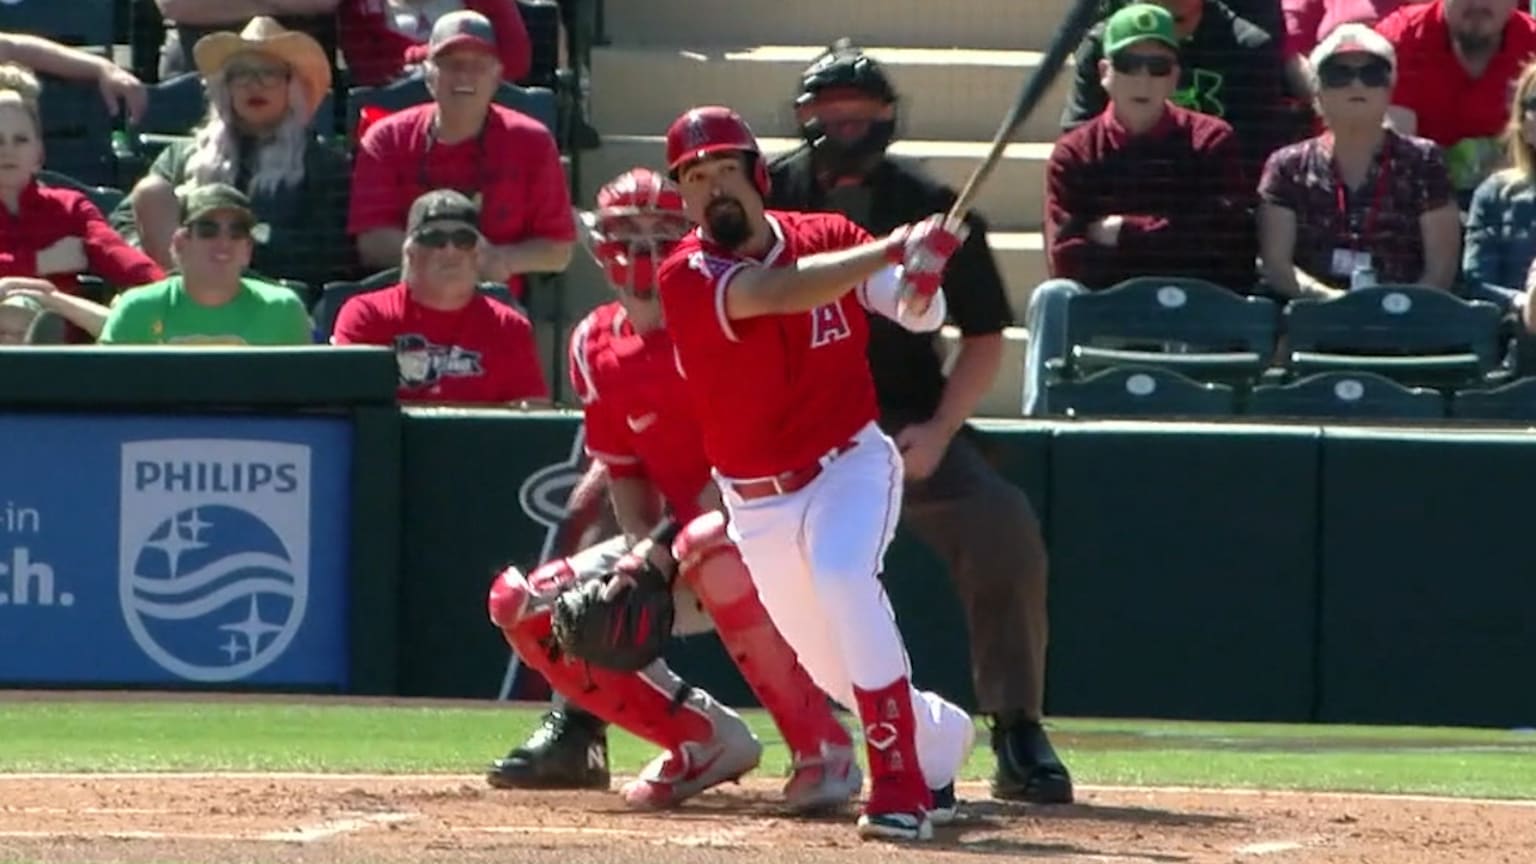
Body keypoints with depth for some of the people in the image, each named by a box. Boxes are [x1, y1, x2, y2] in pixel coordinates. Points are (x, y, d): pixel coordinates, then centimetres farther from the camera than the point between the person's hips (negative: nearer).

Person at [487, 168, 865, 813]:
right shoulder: (596, 348, 4)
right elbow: (624, 475, 9)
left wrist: (667, 540, -29)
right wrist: (643, 549, -12)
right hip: (678, 539, 7)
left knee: (710, 550, -42)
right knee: (521, 605, -5)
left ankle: (823, 751, -34)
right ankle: (704, 738, 0)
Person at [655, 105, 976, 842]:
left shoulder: (825, 238, -7)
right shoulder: (687, 276, -15)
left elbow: (920, 314, -13)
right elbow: (777, 294, -33)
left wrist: (920, 274, -37)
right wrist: (892, 249, -41)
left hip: (849, 465, -2)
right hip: (757, 500, 2)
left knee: (840, 574, -32)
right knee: (834, 667, 10)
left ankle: (902, 786, -32)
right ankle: (941, 737, 42)